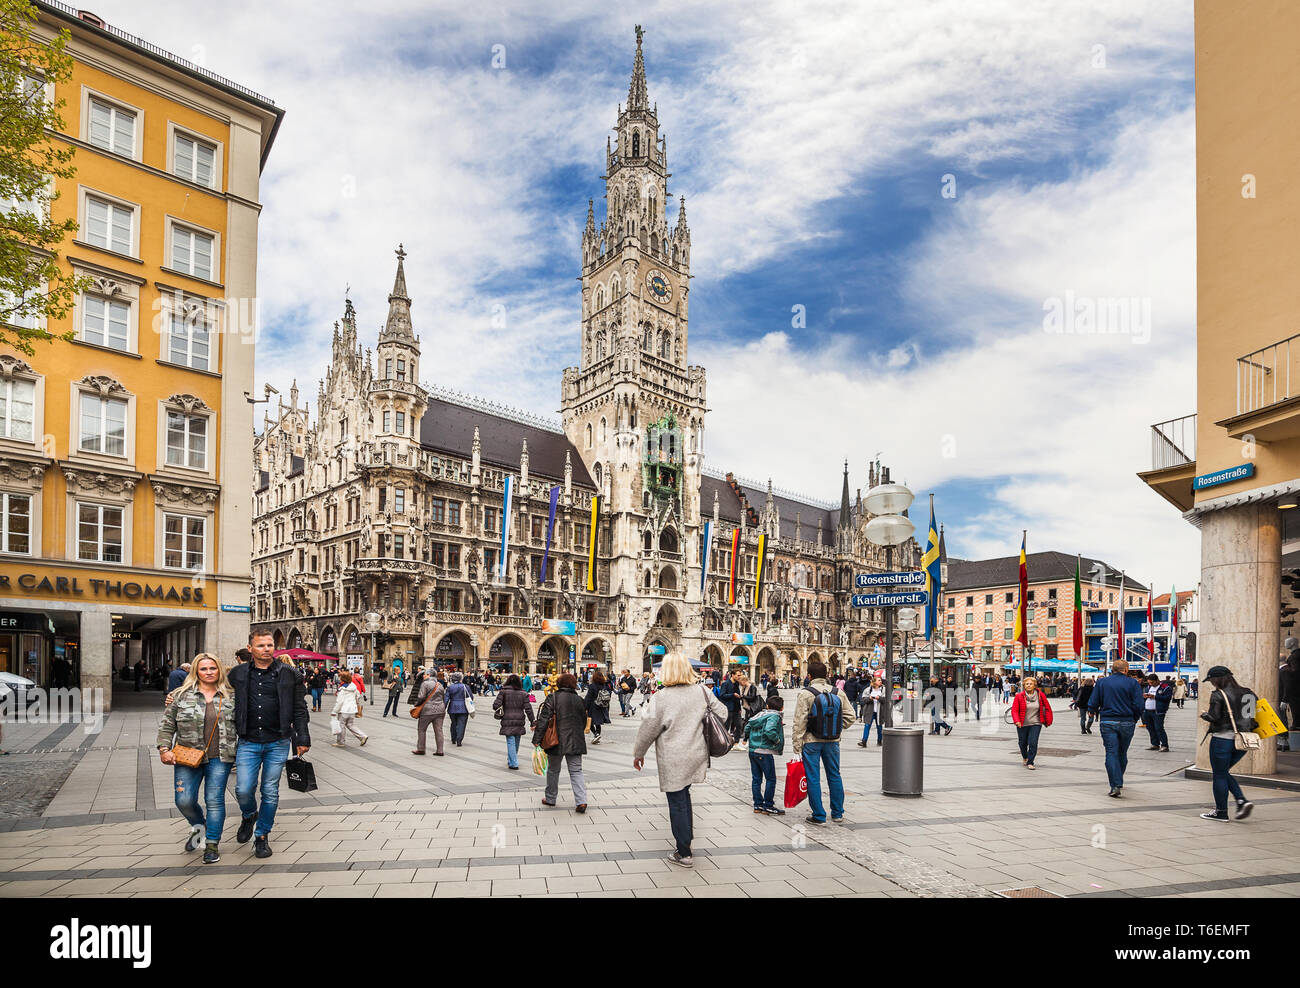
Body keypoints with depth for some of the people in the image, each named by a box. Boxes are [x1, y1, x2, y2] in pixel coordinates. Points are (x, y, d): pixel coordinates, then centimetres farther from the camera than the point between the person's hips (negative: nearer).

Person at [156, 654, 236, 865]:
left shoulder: (231, 697, 6)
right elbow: (167, 725, 5)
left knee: (215, 800, -3)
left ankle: (212, 845, 11)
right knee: (184, 801, -4)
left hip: (220, 758, 0)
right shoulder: (182, 695, 3)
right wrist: (164, 749, -6)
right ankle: (199, 827, 28)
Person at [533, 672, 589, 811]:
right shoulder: (579, 700, 3)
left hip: (556, 742, -2)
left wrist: (537, 739, -9)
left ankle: (550, 798, 26)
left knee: (553, 770, 15)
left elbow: (544, 719, -12)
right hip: (575, 742, 2)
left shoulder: (552, 698, -8)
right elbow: (584, 722, 11)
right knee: (576, 771, 6)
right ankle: (581, 801, -6)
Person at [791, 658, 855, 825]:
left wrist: (797, 747, -8)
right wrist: (836, 729, 12)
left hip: (811, 741, -4)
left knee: (813, 779, 5)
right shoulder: (838, 693, 1)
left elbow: (799, 723, -12)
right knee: (834, 776, 16)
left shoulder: (805, 694, -12)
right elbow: (849, 716, 3)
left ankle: (818, 816, 9)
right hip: (832, 742, 4)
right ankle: (837, 813, 24)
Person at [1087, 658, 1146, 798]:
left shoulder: (1101, 682, 2)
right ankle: (1118, 781, 31)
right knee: (1122, 753, 17)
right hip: (1127, 723, 1)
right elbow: (1139, 706, -8)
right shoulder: (1132, 683, -2)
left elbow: (1092, 704, 0)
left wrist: (1093, 711, 22)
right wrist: (1134, 718, 10)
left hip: (1108, 722, -1)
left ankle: (1116, 786, -13)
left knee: (1111, 753, -3)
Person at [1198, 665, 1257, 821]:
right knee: (1224, 773, 21)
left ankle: (1221, 812, 10)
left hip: (1222, 738, -7)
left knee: (1219, 775, 4)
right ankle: (1242, 801, 5)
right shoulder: (1248, 693, 8)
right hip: (1242, 741, 7)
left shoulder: (1218, 695, -12)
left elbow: (1214, 717, -17)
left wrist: (1204, 715, 3)